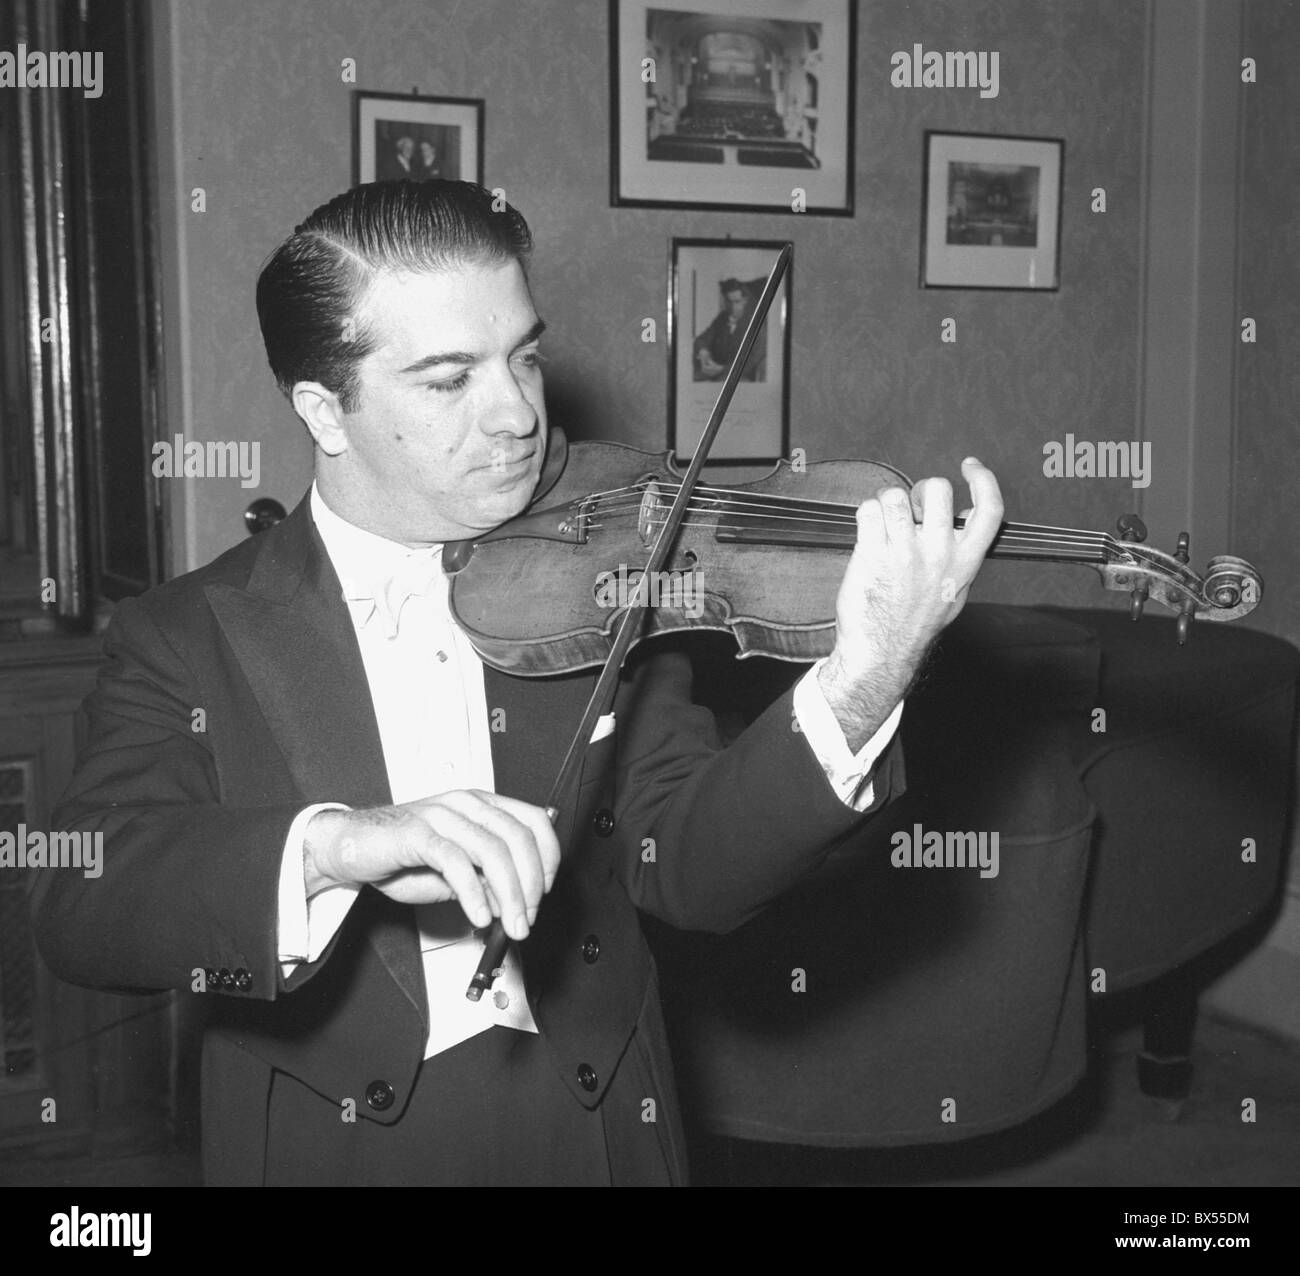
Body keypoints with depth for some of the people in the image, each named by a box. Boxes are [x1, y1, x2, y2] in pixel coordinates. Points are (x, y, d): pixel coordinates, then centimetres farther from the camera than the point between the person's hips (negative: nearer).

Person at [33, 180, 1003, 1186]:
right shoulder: (186, 640, -6)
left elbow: (688, 867, -11)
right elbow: (78, 905, -18)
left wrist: (860, 688, -27)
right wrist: (335, 845, -35)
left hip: (596, 1135, 1)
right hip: (335, 1143, -1)